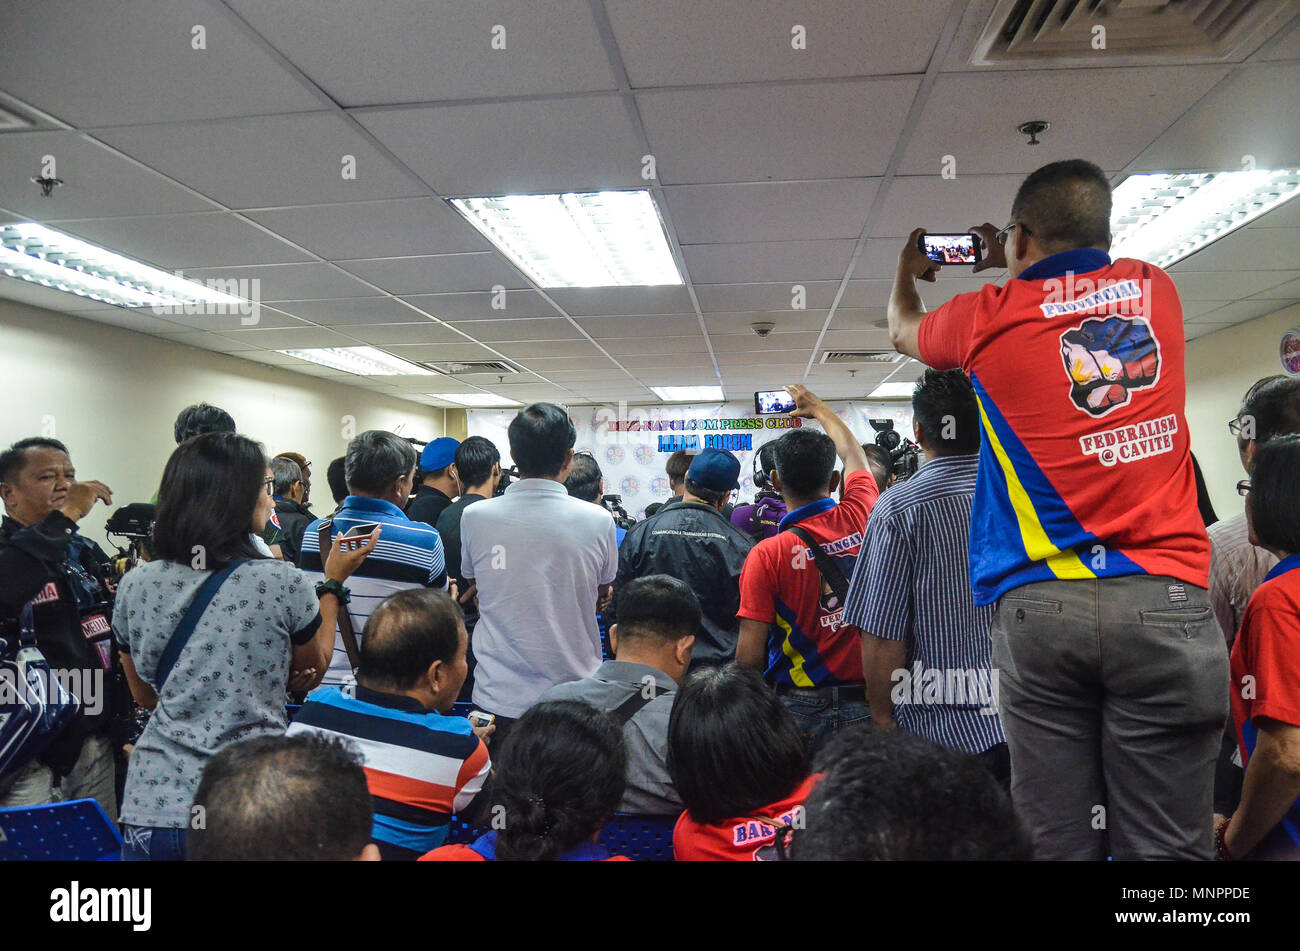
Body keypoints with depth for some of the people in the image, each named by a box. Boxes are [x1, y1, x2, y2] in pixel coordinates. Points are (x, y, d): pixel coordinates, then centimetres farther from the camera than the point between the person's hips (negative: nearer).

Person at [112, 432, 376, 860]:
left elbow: (144, 695, 13)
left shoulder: (135, 585, -1)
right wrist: (333, 582, 11)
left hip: (150, 804, 3)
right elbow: (314, 669, 5)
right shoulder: (283, 583, -15)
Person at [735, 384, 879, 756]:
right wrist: (816, 407, 35)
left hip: (797, 708, -3)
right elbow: (853, 454, 19)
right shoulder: (858, 519, -3)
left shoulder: (767, 554, -14)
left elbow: (750, 653, -14)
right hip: (864, 704, 3)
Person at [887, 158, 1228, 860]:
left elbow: (902, 329, 27)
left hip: (1039, 602, -1)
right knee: (1163, 846, 5)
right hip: (1163, 596, 2)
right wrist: (1013, 269, 43)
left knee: (1055, 841, 5)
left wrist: (906, 272, 46)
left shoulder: (989, 315, 4)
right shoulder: (1155, 289, 11)